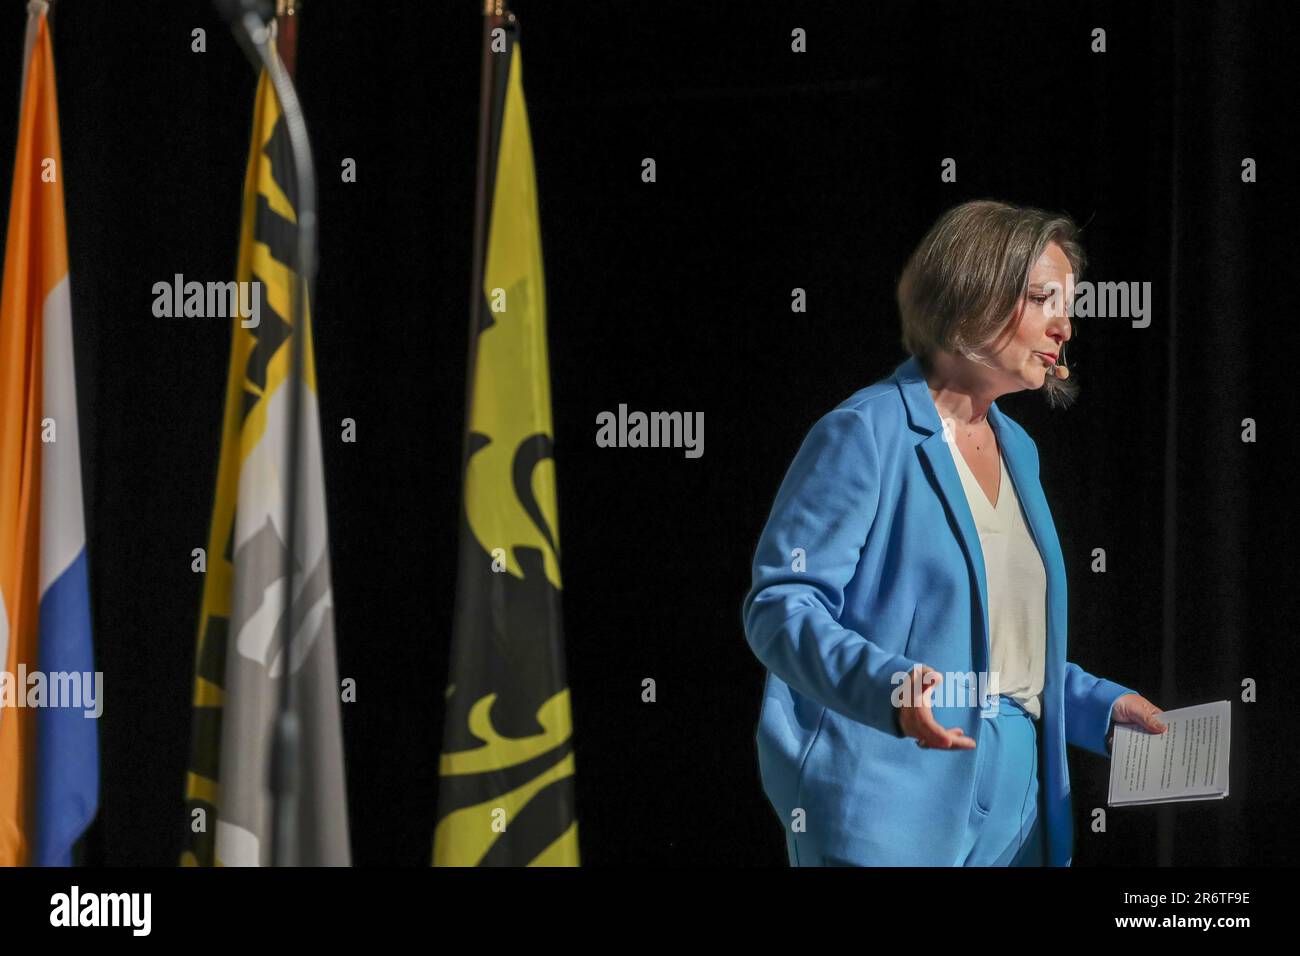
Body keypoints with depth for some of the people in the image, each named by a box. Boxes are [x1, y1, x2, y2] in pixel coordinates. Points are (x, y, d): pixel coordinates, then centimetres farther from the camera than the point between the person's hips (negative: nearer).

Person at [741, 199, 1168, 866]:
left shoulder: (1016, 448, 16)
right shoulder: (865, 433, -10)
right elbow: (778, 605, -16)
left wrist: (1099, 706, 12)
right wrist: (888, 687, -31)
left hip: (1012, 809, 8)